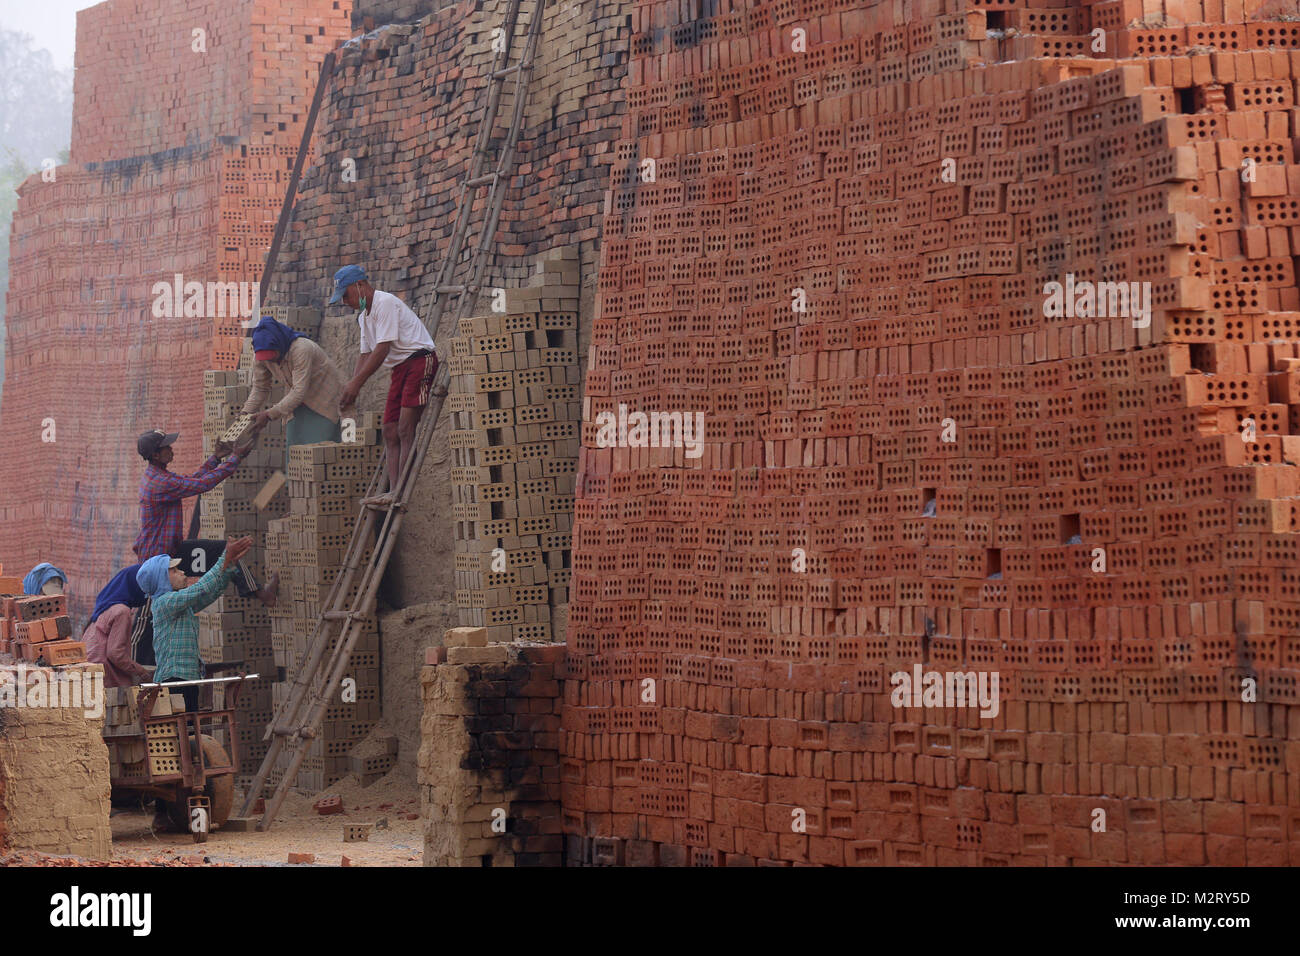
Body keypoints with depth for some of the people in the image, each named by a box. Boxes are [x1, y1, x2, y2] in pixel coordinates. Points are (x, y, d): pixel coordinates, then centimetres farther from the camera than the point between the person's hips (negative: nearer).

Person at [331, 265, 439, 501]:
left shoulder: (385, 303, -13)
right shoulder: (364, 315, 18)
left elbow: (382, 349, -19)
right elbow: (366, 354, 20)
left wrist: (356, 383, -18)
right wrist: (351, 387, 6)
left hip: (420, 360, -10)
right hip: (400, 367, 10)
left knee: (405, 431, -17)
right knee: (390, 433, 1)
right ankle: (394, 491, -4)